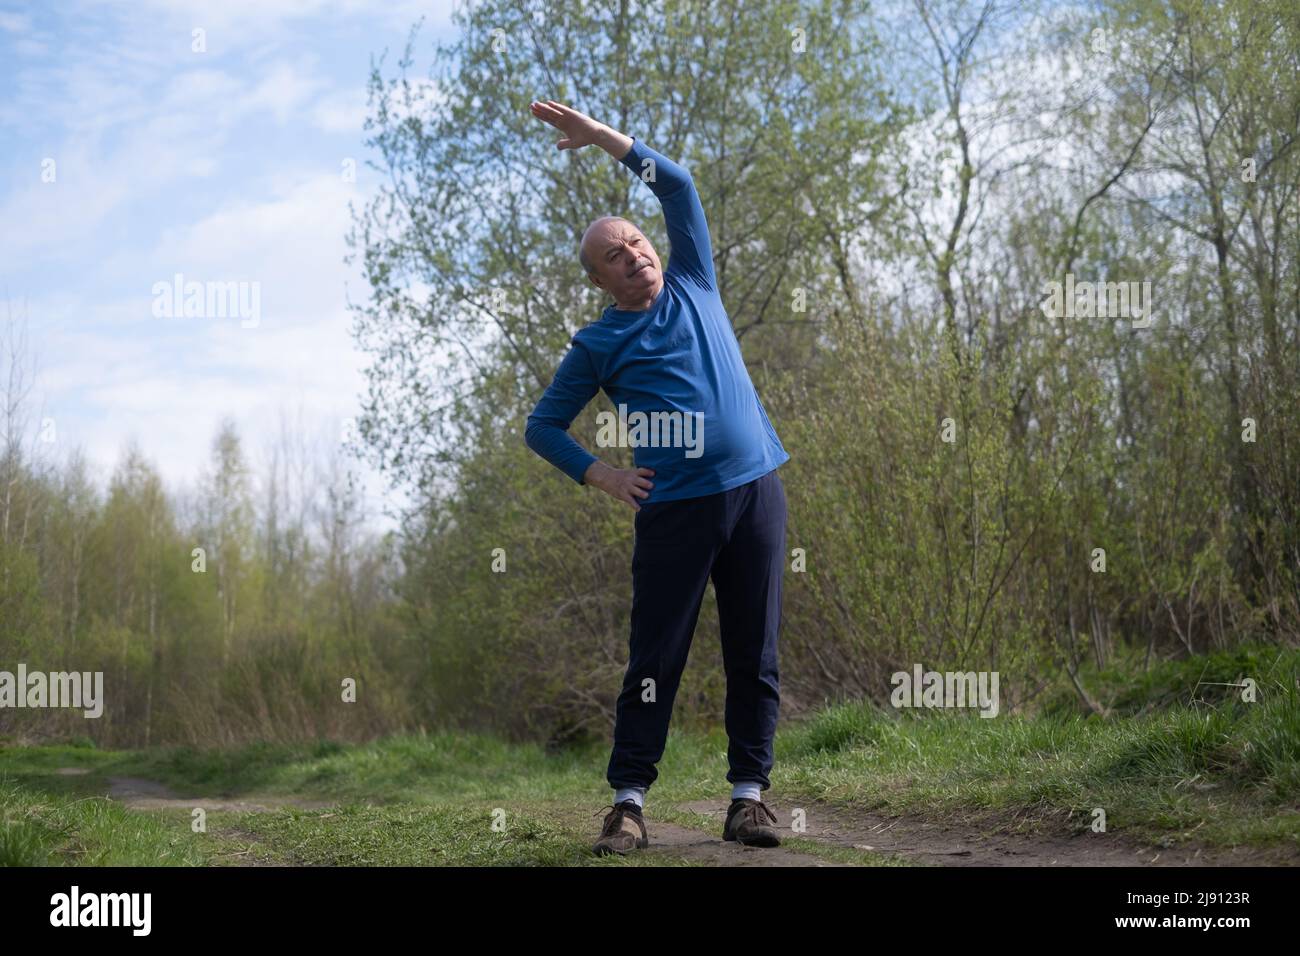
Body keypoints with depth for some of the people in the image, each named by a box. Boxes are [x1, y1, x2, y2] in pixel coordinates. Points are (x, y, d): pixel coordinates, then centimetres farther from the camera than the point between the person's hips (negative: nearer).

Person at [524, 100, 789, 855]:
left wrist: (602, 136, 4)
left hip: (755, 489, 3)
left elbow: (678, 186, 9)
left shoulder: (693, 285, 14)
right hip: (675, 509, -2)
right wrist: (600, 475, -3)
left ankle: (749, 797, 9)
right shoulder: (598, 344, 7)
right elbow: (542, 426, 11)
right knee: (655, 661, -2)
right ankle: (629, 804, 4)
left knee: (756, 656, 3)